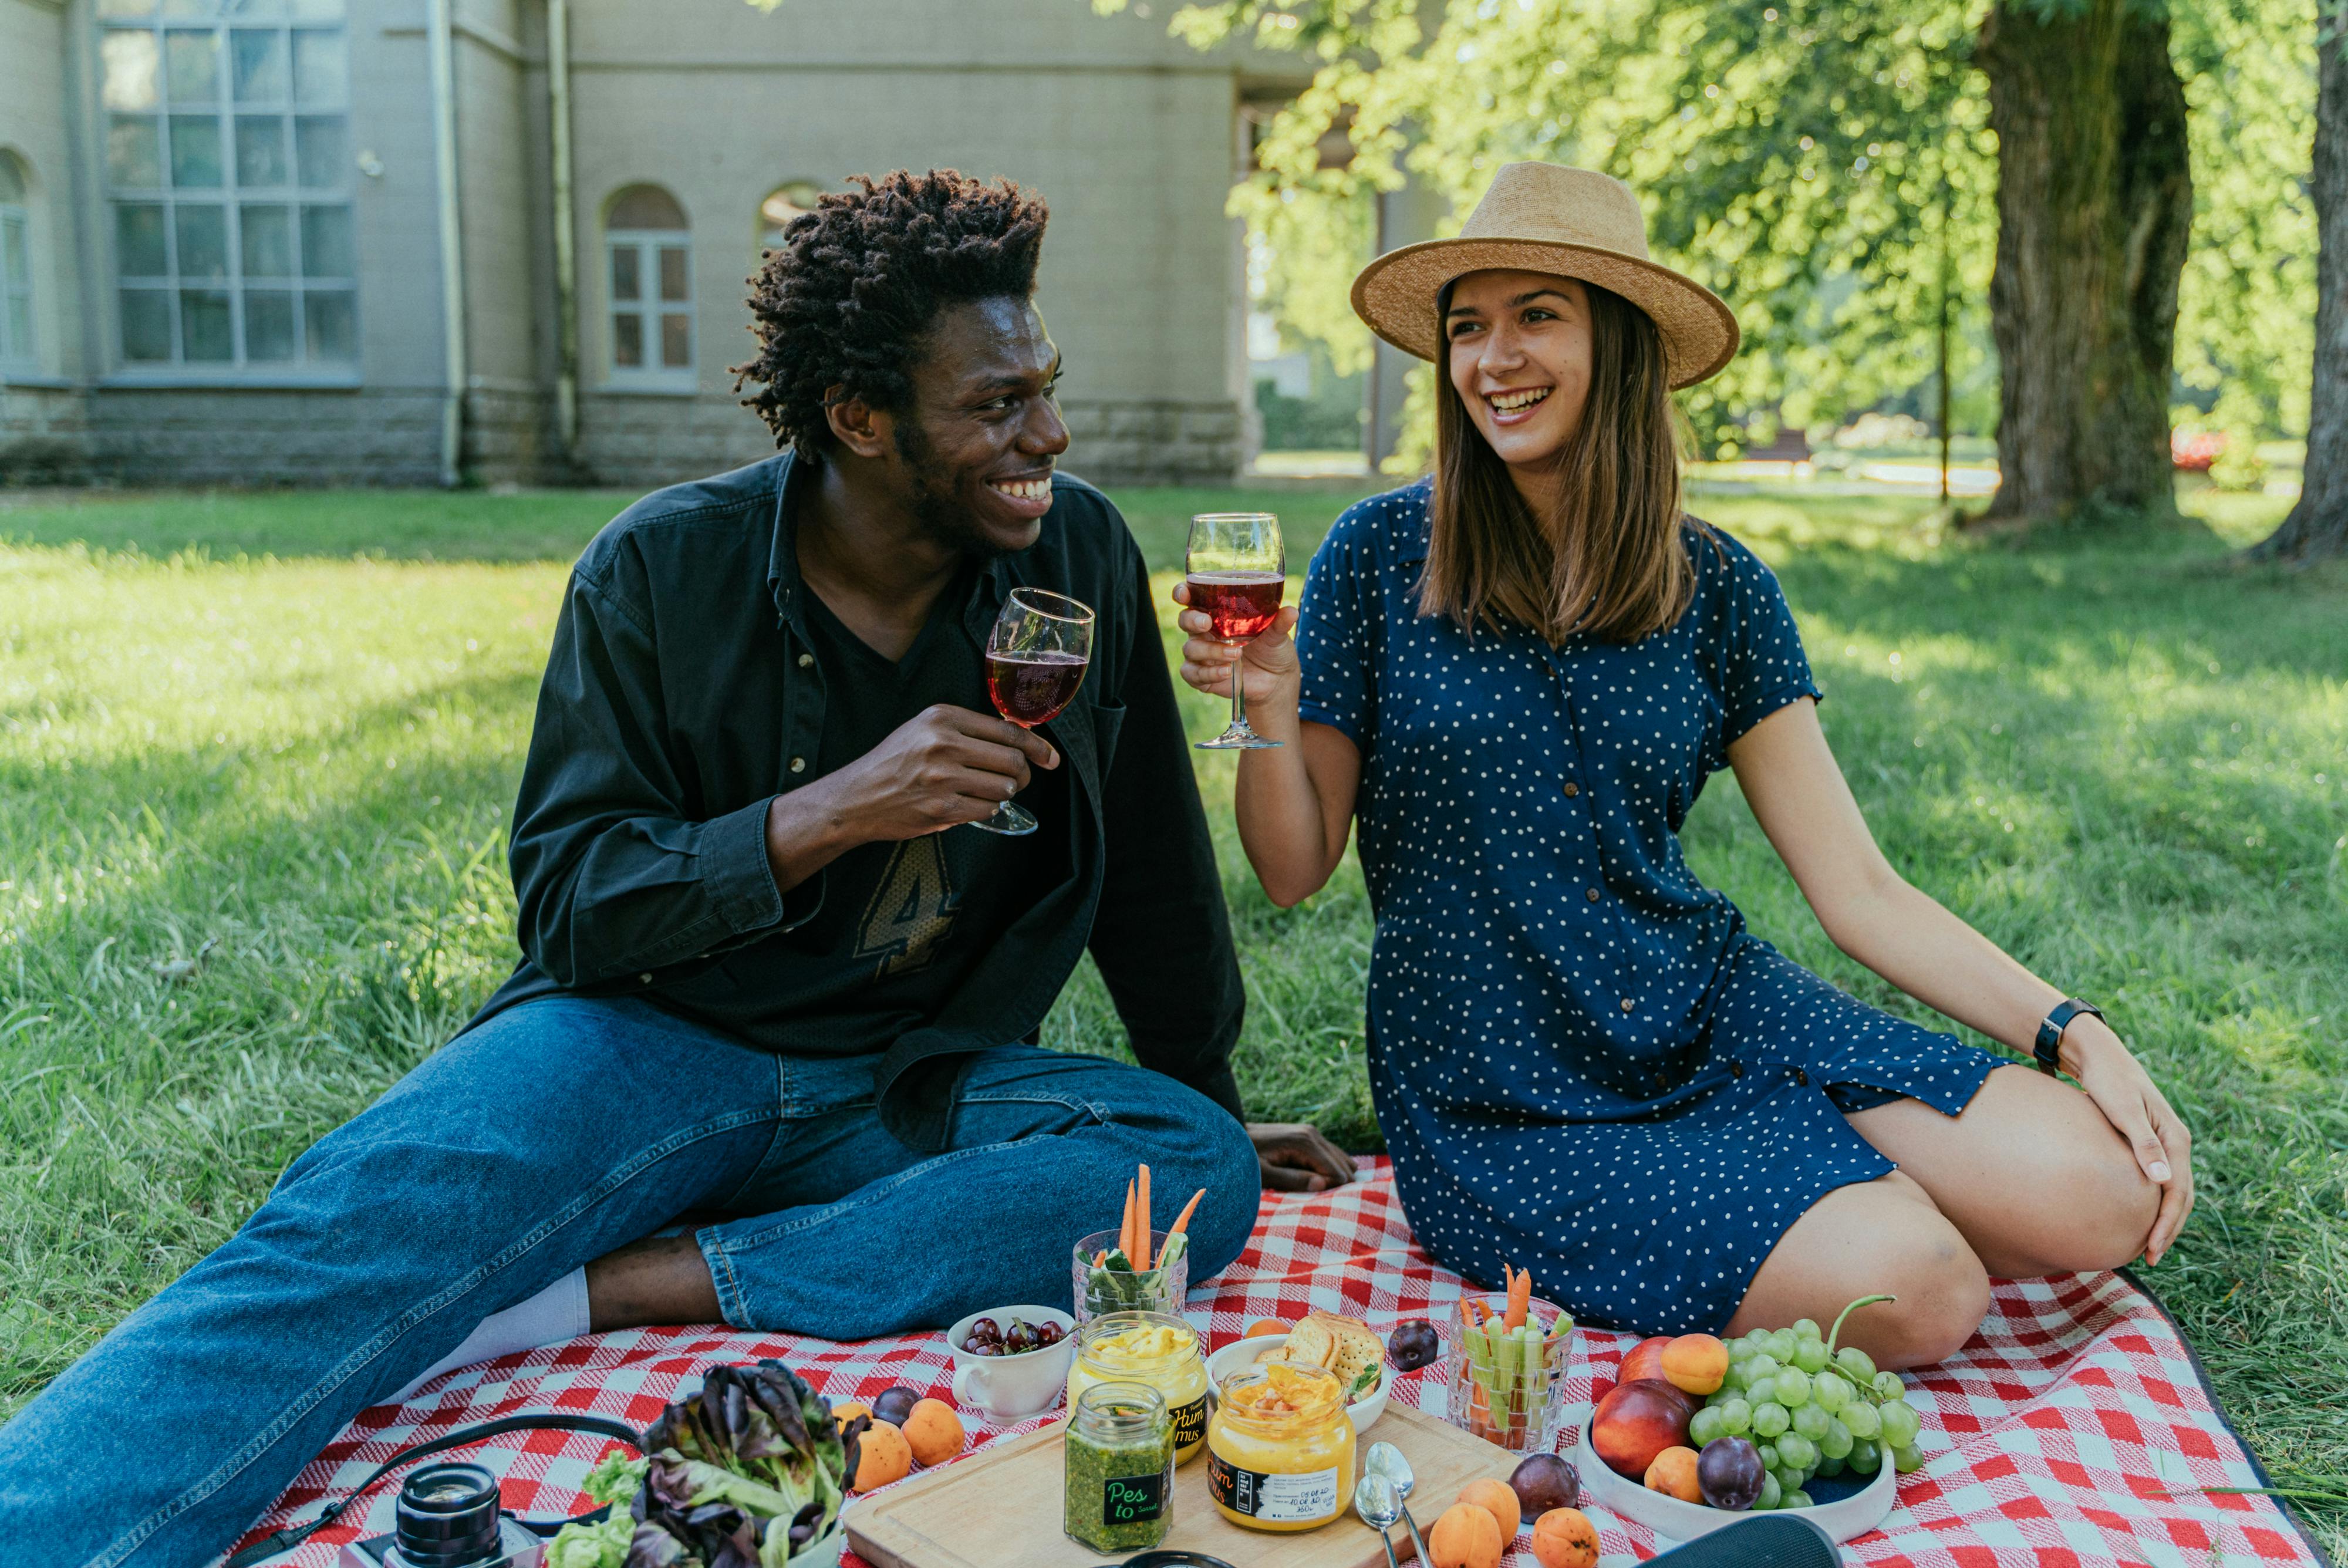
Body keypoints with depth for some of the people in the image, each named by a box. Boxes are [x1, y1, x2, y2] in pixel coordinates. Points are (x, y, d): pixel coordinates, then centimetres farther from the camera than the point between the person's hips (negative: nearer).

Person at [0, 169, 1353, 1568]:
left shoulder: (1080, 552, -2)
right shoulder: (664, 572, -7)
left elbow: (1155, 872, 9)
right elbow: (568, 904, -8)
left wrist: (1211, 1100, 17)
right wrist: (830, 812, -24)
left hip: (913, 1090, 2)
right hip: (654, 1043, -1)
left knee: (1201, 1171, -26)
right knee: (358, 1224, -29)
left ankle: (595, 1289, -28)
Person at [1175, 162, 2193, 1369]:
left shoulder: (1716, 589, 1)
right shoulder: (1380, 556, -6)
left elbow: (1856, 887, 2)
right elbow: (1295, 870, -3)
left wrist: (2071, 1031, -8)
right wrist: (1268, 705, -21)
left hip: (1714, 1012, 4)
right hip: (1501, 1088, -3)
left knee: (2100, 1199, -15)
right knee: (1913, 1294, -21)